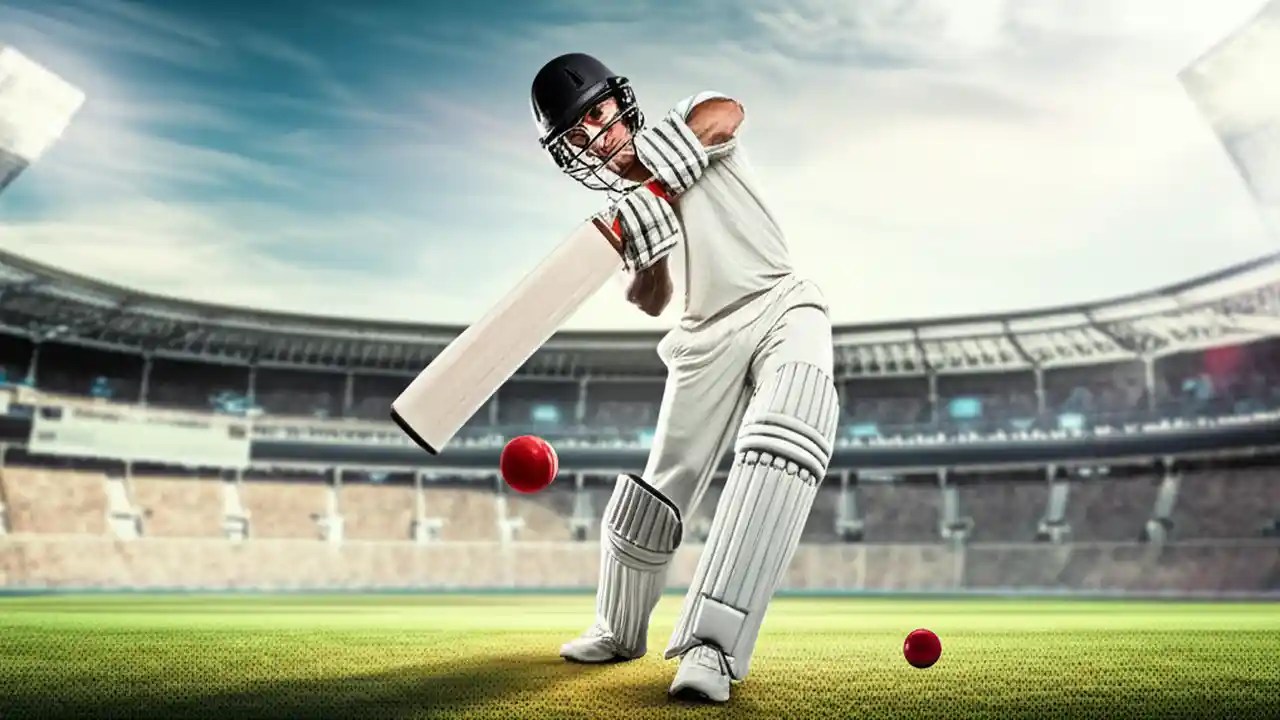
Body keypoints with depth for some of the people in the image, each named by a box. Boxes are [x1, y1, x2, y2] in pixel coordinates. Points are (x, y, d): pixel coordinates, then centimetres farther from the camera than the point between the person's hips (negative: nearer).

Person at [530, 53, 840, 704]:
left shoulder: (684, 123, 4)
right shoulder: (620, 210, 10)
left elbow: (725, 113, -22)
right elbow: (651, 302, -4)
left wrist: (642, 158, -16)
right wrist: (645, 250, -23)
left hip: (782, 306, -3)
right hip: (708, 338, 4)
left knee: (782, 444, -32)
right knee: (658, 490, 3)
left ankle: (711, 644, -34)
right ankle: (619, 631, 27)